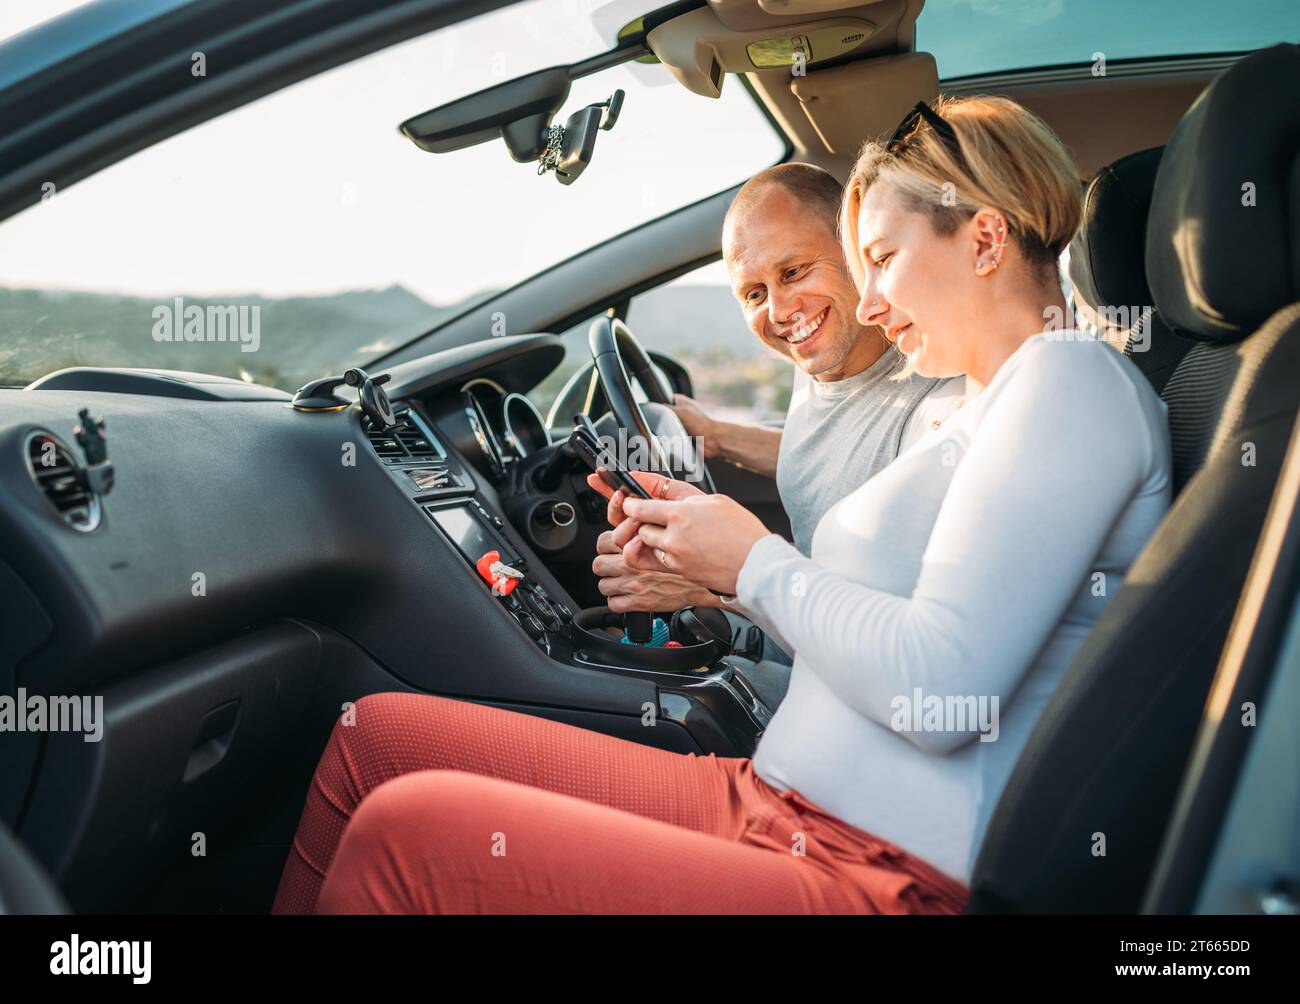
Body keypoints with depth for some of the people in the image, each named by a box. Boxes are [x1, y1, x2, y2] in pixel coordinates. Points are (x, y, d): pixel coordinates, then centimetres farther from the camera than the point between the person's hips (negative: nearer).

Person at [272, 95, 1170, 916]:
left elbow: (939, 690, -21)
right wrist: (715, 569, 8)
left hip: (894, 881, -9)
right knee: (377, 737, 4)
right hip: (778, 811, 9)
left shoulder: (1073, 377, -9)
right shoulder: (984, 419, 20)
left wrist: (758, 563, -7)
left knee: (406, 833, -20)